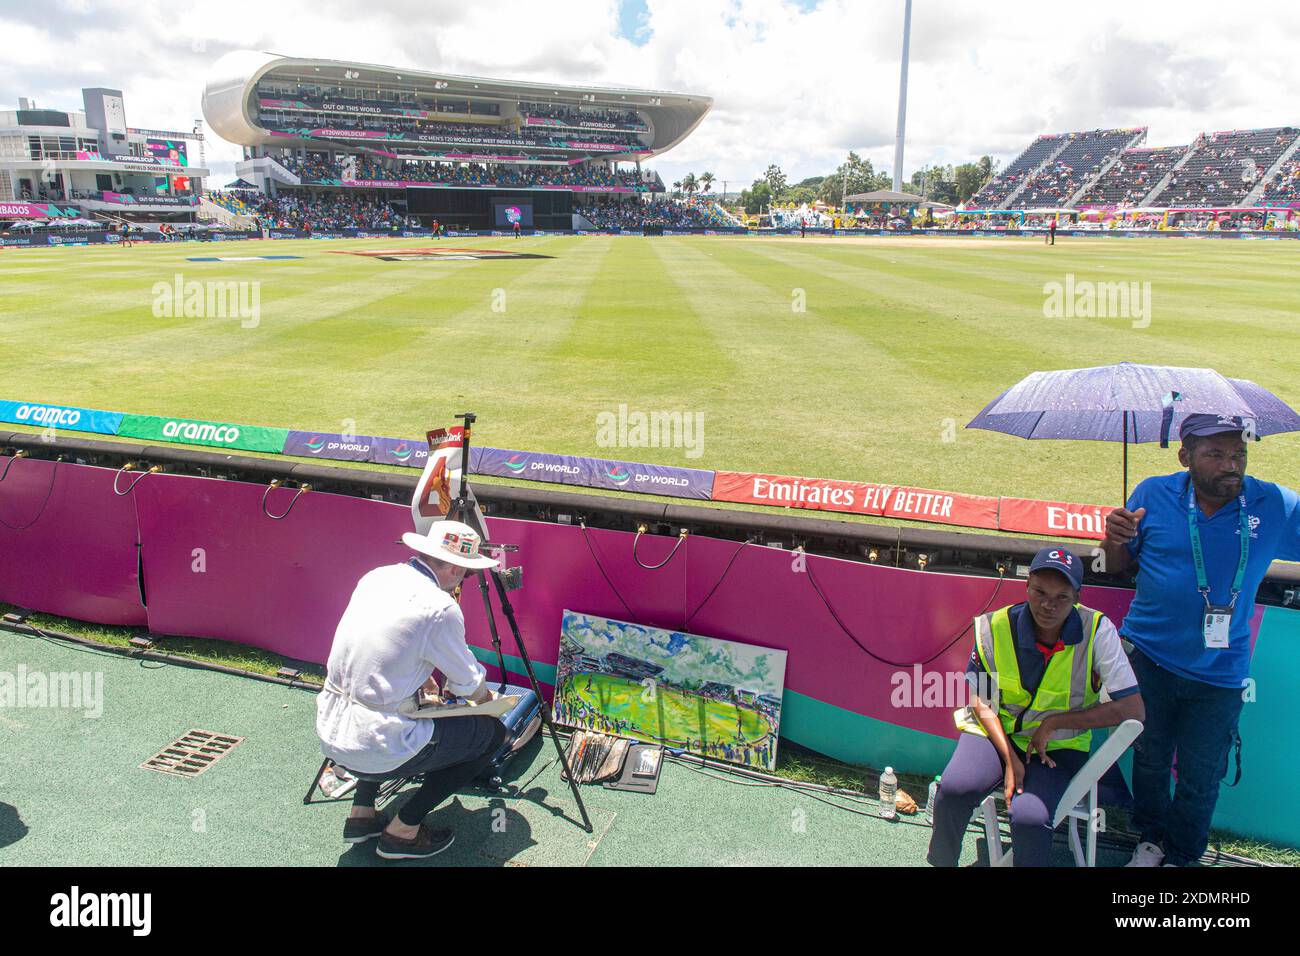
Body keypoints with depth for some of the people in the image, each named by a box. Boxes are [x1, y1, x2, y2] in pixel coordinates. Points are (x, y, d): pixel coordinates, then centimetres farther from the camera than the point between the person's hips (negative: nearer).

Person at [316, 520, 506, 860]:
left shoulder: (376, 577, 5)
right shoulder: (440, 607, -17)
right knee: (491, 733, 6)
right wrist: (486, 697, 21)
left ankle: (361, 813, 29)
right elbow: (469, 684, -1)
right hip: (375, 749, -8)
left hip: (330, 733, 8)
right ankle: (403, 830, 8)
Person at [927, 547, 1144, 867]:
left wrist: (1054, 722, -16)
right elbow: (981, 703, -1)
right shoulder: (995, 628, -10)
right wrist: (1010, 758, -14)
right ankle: (940, 861, 3)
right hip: (996, 732, 1)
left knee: (1029, 818, -29)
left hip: (1059, 746, -1)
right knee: (953, 789, -25)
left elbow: (1133, 709, -16)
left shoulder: (1097, 631, -15)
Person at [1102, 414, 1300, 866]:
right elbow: (1118, 567, 2)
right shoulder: (1152, 495, -6)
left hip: (1219, 673, 0)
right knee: (1150, 758, 16)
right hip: (1148, 656, 0)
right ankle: (1150, 841, 40)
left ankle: (1181, 855, 35)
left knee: (1200, 776, 11)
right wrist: (1115, 539, -21)